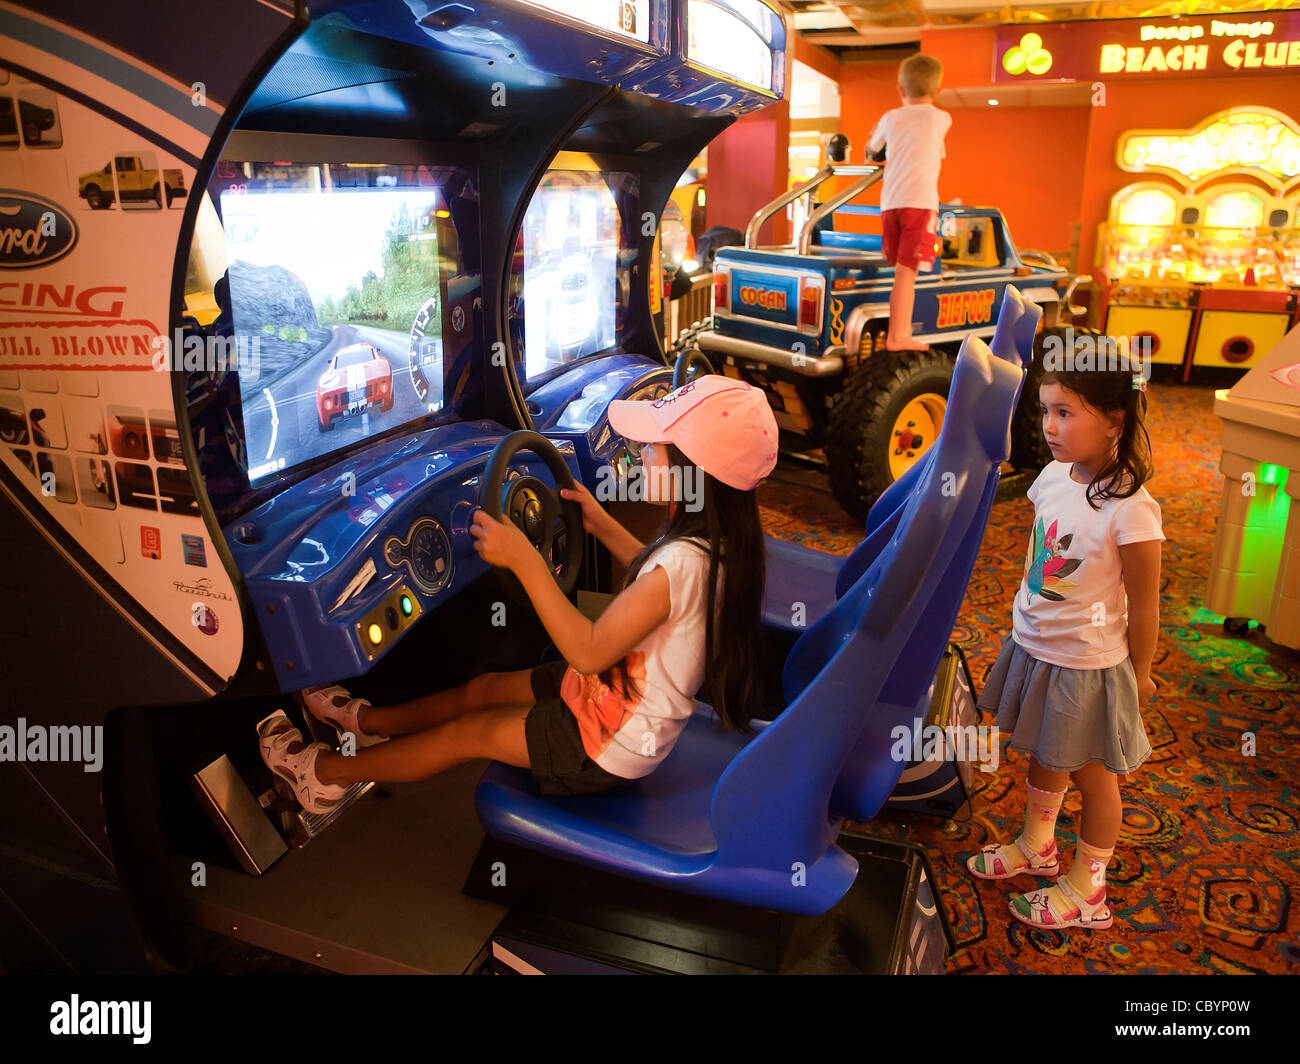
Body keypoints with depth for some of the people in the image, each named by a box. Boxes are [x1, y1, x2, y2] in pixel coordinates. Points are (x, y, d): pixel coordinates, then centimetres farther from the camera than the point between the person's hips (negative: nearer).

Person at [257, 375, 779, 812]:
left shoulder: (681, 562, -36)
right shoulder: (714, 540, -7)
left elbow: (587, 652, -34)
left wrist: (524, 560, -32)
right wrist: (602, 525, 11)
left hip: (616, 742, -8)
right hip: (632, 692, 8)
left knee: (468, 732, 5)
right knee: (483, 688, 19)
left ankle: (327, 770, 26)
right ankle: (366, 722, 41)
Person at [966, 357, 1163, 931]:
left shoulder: (1130, 510, -27)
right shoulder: (1053, 477, -5)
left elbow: (1143, 606, -16)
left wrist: (1139, 674, -5)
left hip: (1087, 663, -6)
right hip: (1034, 646, 7)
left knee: (1091, 773, 14)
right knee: (1043, 754, 25)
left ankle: (1087, 890, 34)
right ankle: (1036, 845, 49)